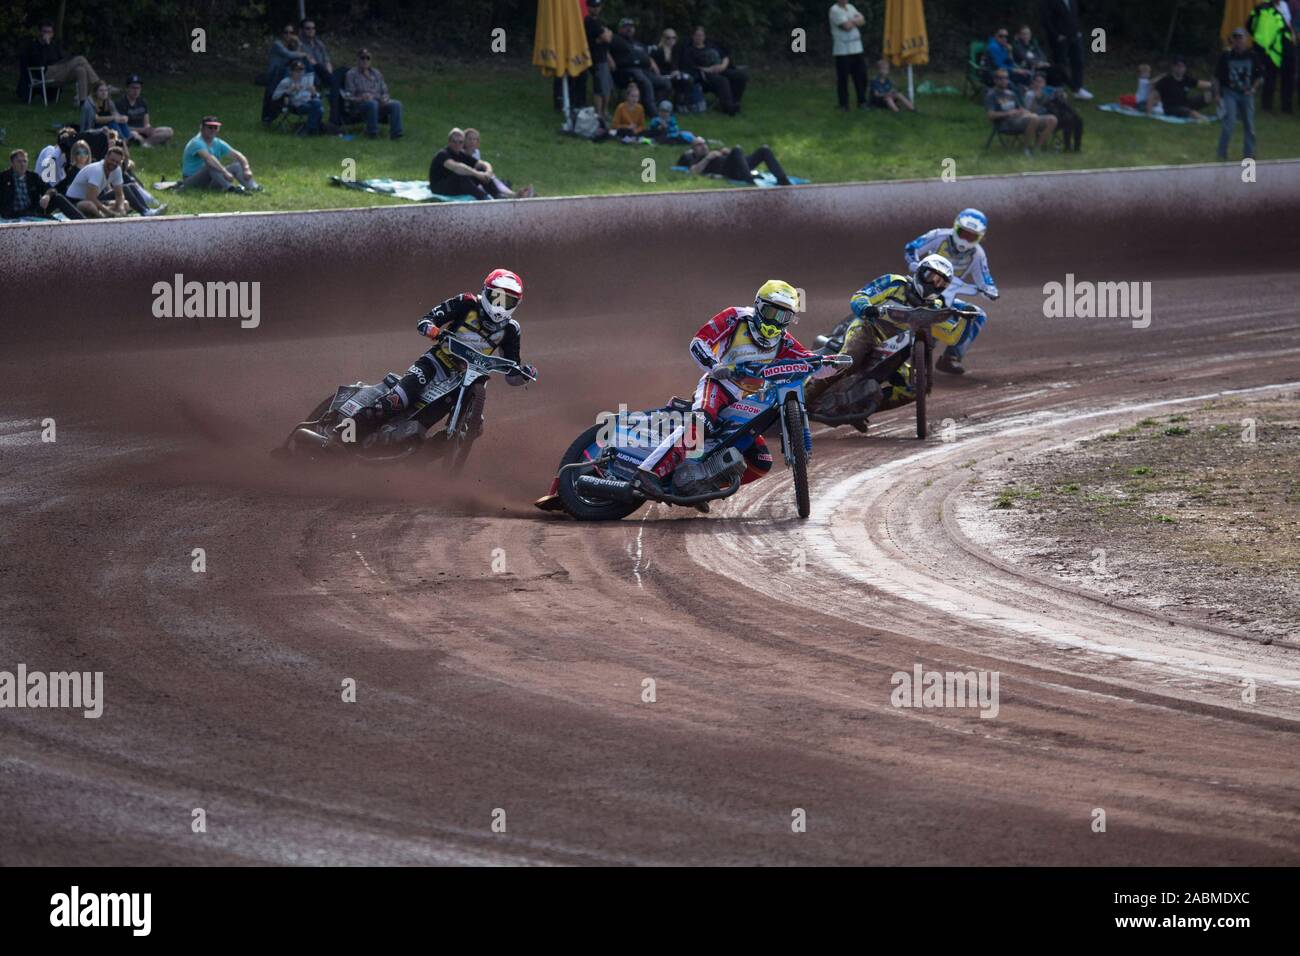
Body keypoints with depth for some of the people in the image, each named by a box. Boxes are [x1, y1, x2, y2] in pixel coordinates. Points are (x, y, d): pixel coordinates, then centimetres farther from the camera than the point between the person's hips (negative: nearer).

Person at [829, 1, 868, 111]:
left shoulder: (851, 7, 14)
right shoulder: (834, 10, -9)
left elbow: (862, 21, 6)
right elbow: (847, 26, -18)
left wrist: (851, 21, -10)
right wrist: (855, 21, 2)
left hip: (856, 49, 6)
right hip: (843, 51, -6)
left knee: (861, 77, 6)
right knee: (843, 78, -1)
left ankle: (862, 102, 16)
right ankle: (843, 104, 7)